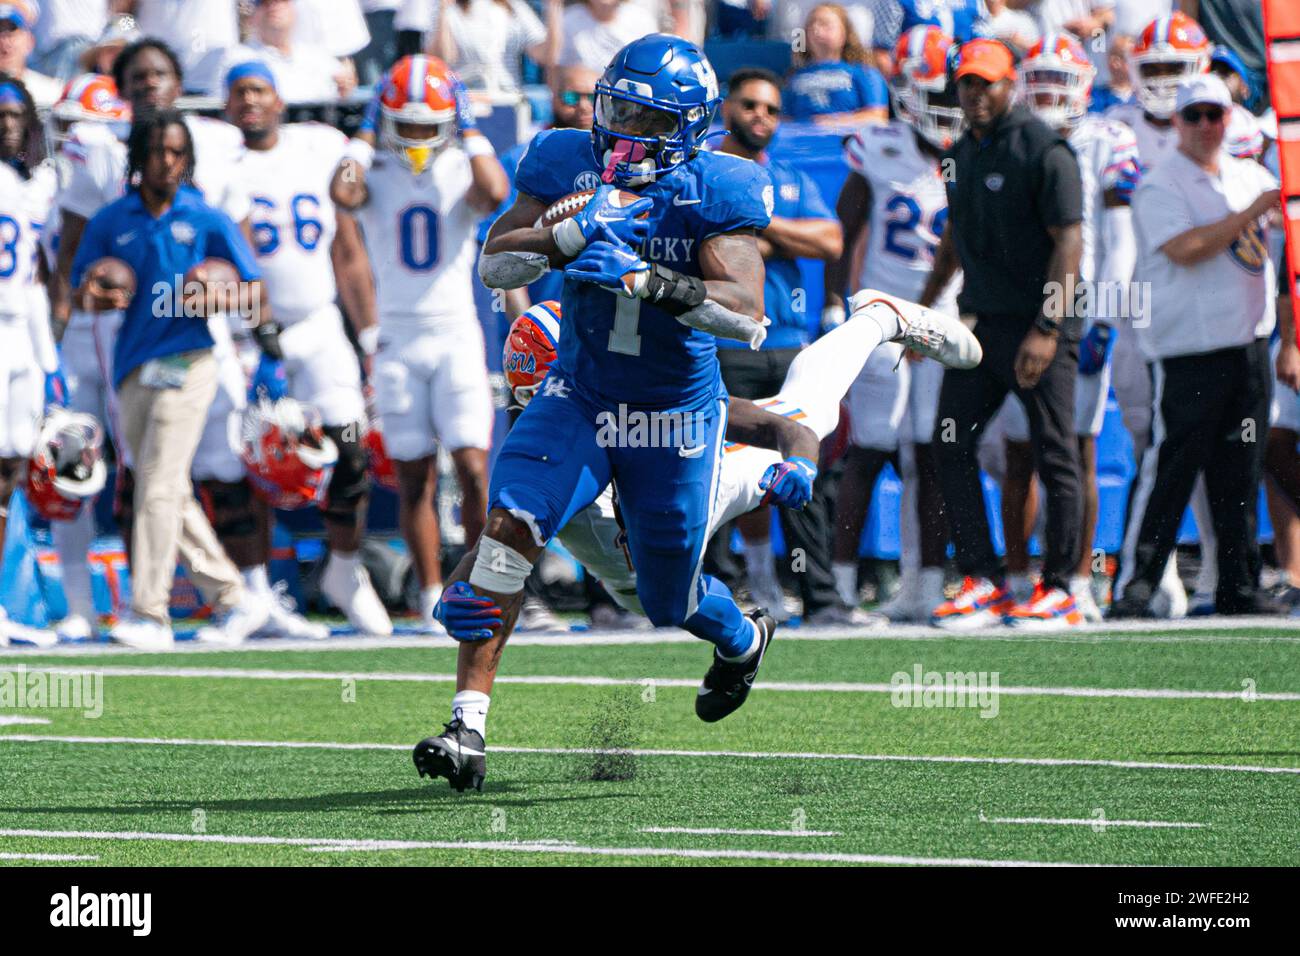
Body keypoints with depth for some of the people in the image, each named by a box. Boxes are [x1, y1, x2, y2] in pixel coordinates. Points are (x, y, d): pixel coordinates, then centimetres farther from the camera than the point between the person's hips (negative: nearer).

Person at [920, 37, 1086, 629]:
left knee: (1054, 456, -2)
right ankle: (983, 582, 7)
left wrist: (1047, 328, -21)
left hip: (1038, 321, -8)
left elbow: (1068, 242, -15)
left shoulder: (1044, 151, -11)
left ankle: (1057, 588, 6)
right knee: (951, 445, 2)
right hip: (981, 323, 8)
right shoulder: (962, 154, 13)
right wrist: (923, 308, 28)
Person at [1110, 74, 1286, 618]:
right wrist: (1249, 215, -18)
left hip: (1249, 341, 6)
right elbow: (1185, 249, -18)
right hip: (1186, 348, -6)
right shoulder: (1160, 187, -5)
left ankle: (1238, 587, 15)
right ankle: (1134, 588, -8)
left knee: (1240, 474, 9)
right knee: (1168, 472, -9)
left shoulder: (1252, 177, 16)